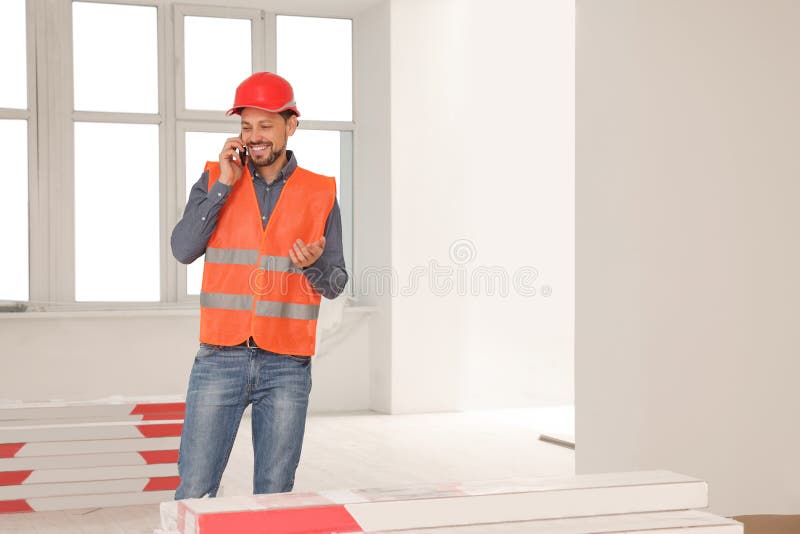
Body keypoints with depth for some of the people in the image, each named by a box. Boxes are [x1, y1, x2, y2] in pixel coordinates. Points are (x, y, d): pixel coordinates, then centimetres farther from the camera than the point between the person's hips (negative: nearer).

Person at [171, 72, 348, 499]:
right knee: (195, 491, -3)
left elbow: (335, 284, 6)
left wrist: (313, 265, -17)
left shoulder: (320, 194, 4)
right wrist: (224, 185, -10)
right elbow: (184, 250, -7)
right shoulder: (215, 179, 6)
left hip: (286, 366, 0)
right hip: (220, 358, 0)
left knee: (274, 494, 5)